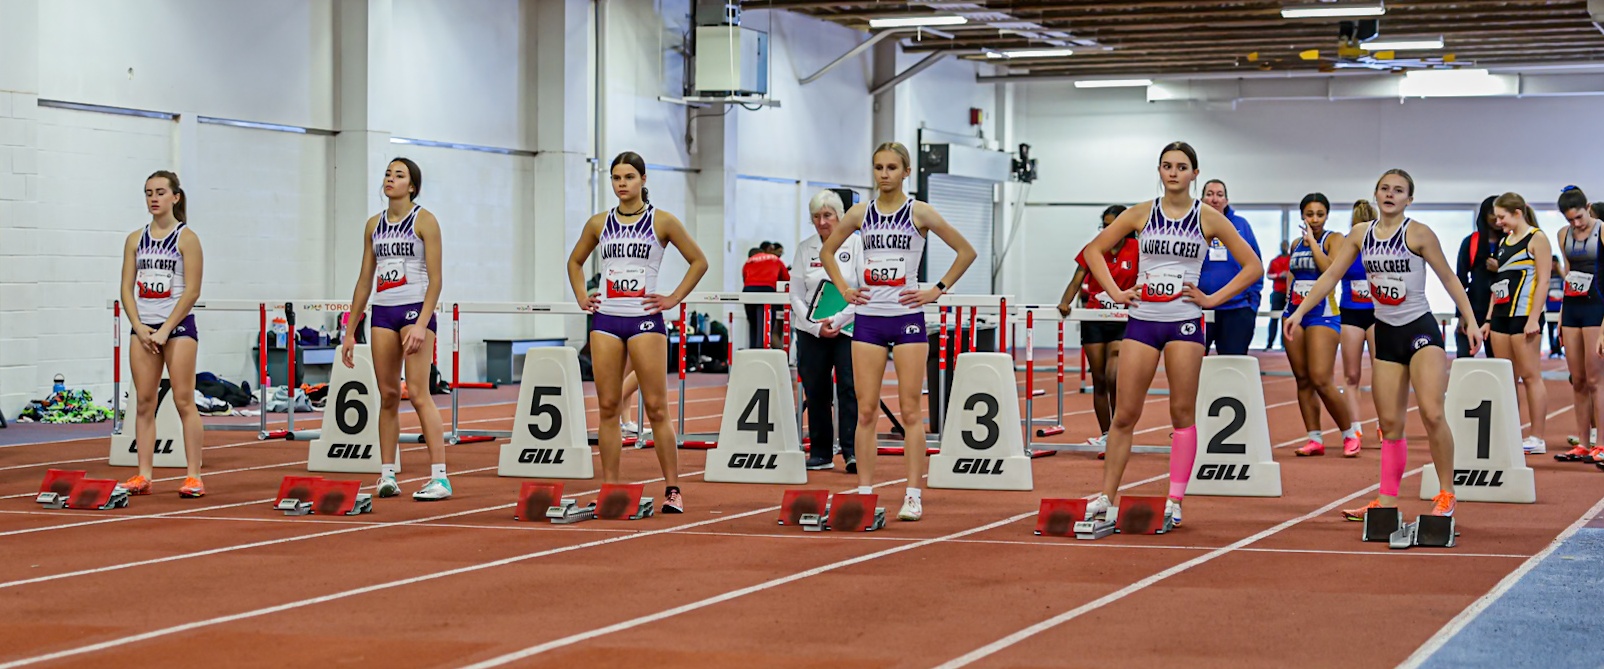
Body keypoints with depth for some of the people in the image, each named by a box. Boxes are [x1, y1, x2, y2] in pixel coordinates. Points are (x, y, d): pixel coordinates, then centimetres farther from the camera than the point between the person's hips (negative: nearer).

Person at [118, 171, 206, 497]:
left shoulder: (186, 238, -3)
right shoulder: (135, 239, 10)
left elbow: (192, 290, -9)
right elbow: (127, 287, 8)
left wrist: (165, 330, -12)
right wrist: (139, 327, -6)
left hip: (178, 325, -5)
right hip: (143, 327, 5)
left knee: (184, 400, -6)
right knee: (144, 402, 3)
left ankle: (193, 475, -4)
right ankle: (144, 474, 5)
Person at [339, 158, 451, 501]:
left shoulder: (424, 221, -3)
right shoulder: (374, 224, 13)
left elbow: (435, 279, -9)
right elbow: (365, 280, 17)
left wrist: (421, 325, -20)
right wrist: (350, 331, 14)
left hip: (416, 309, -6)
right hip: (382, 313, 6)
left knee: (418, 392, -13)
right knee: (388, 395, 4)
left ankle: (439, 477, -13)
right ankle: (387, 475, 7)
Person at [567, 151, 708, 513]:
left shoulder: (662, 221, 1)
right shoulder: (599, 224, 10)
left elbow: (699, 261, 5)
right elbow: (575, 261, 24)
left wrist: (674, 298, -2)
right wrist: (582, 297, 10)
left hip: (645, 320, -3)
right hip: (605, 320, 3)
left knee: (656, 408, -5)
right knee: (608, 407, 2)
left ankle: (673, 489, -1)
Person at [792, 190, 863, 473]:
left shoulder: (856, 244, 0)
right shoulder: (805, 249, 8)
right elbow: (796, 295, 6)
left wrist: (837, 321, -12)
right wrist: (816, 327, -6)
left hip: (848, 329, -3)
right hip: (811, 331, 3)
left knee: (850, 388, -11)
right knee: (816, 391, 4)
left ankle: (852, 451, -11)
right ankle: (821, 453, 13)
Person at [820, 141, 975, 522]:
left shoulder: (920, 213, -1)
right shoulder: (860, 214, 7)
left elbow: (966, 251, 3)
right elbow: (827, 251, 21)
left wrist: (937, 290, -3)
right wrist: (843, 289, 8)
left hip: (908, 318, -3)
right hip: (868, 318, 3)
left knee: (910, 410, -3)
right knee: (866, 410, 1)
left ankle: (913, 496, -1)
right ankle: (864, 493, 5)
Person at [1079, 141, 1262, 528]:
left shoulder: (1209, 219, 2)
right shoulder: (1140, 215, 5)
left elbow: (1253, 266, 4)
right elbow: (1094, 250, 12)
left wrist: (1214, 299, -4)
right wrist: (1115, 292, 2)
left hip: (1185, 323, -1)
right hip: (1142, 321, 1)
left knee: (1183, 413, 0)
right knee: (1125, 414, 0)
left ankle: (1175, 501, 6)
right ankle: (1106, 498, 6)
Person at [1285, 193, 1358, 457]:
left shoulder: (1334, 239, -3)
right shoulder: (1296, 244, 14)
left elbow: (1331, 270, -20)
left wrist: (1313, 242, -16)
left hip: (1322, 314, -6)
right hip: (1295, 313, 6)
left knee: (1321, 381, -14)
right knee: (1302, 380, 4)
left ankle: (1350, 435, 0)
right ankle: (1315, 440, 8)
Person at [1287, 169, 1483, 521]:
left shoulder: (1418, 234, -8)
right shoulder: (1361, 234, 5)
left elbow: (1448, 278, -3)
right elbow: (1331, 275, 8)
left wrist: (1471, 322, -6)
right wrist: (1299, 312, 2)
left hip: (1421, 328, -5)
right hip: (1386, 333, 5)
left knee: (1431, 413, -18)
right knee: (1389, 423, 6)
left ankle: (1446, 495, -7)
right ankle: (1387, 500, 14)